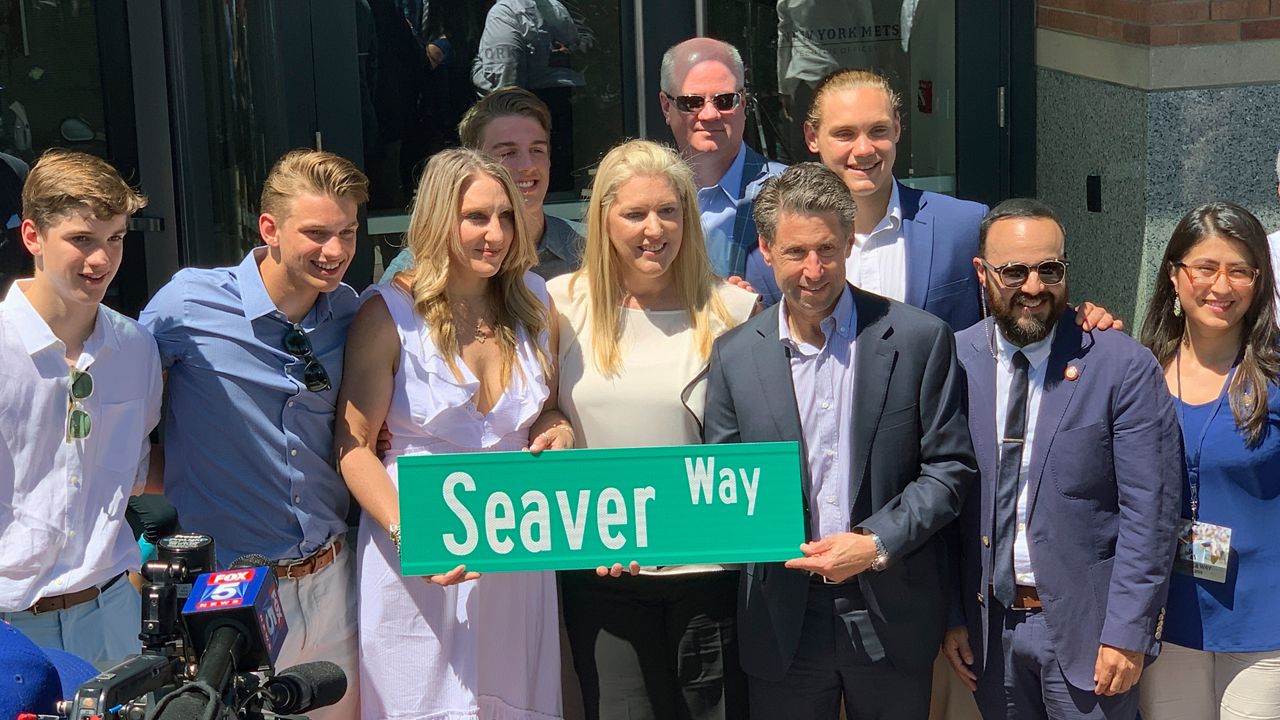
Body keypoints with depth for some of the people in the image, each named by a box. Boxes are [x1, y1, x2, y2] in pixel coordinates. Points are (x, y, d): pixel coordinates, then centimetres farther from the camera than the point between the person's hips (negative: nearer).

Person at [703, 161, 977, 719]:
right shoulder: (734, 354, 2)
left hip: (892, 617, -1)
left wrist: (877, 543, -13)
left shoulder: (920, 339, -3)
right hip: (782, 625, 1)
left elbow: (951, 466, -2)